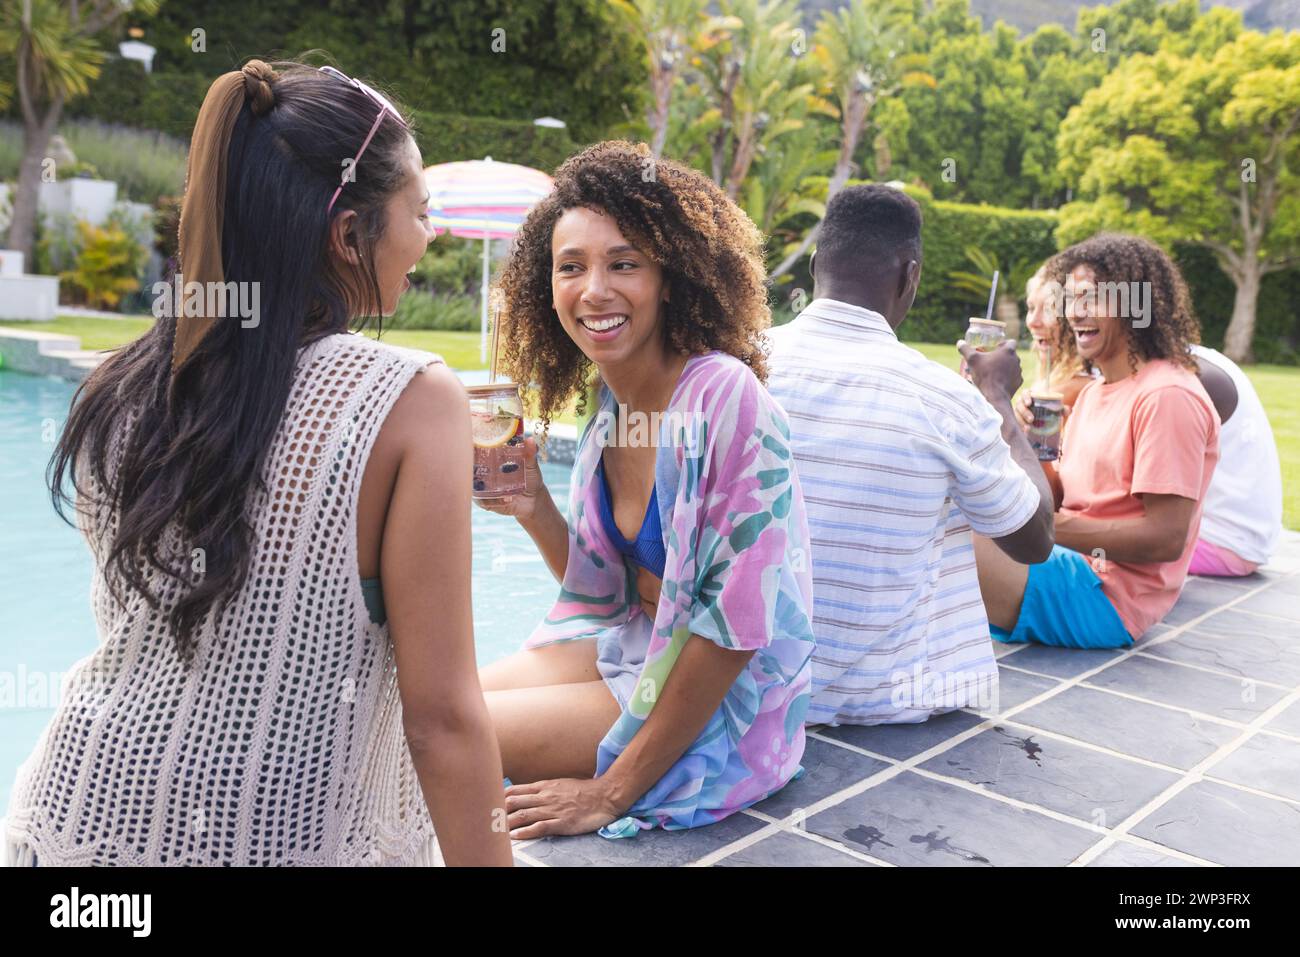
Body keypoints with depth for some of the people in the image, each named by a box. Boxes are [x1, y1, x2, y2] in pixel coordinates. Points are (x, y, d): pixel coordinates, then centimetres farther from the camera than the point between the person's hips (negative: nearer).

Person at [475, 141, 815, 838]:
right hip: (632, 645, 7)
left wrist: (615, 792, -17)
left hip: (721, 706, -7)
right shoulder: (610, 403, 0)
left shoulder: (725, 396, -23)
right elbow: (610, 592, 9)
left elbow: (738, 620, -22)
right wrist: (535, 512, -10)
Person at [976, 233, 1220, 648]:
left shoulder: (1167, 396, -14)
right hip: (1071, 566, 9)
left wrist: (1052, 528, -16)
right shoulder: (1093, 392, 16)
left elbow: (1166, 539, -17)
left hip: (1108, 595, -9)